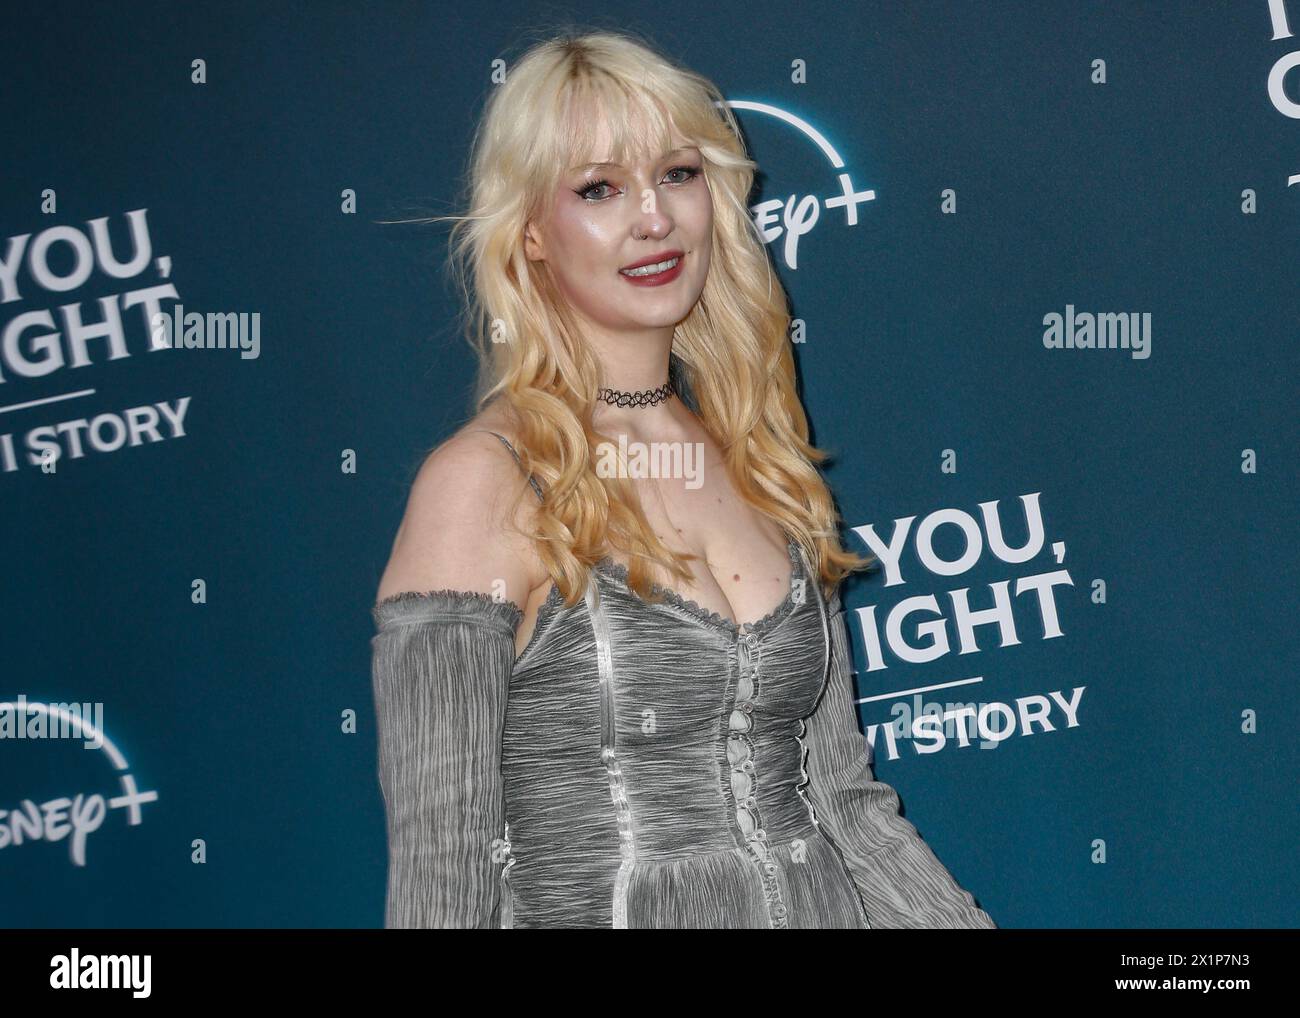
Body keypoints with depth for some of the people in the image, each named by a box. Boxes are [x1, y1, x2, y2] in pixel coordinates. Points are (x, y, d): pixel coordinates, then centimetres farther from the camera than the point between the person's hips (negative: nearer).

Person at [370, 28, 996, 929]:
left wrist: (967, 919, -1)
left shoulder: (766, 467, 4)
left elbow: (845, 803, 8)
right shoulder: (482, 482, -14)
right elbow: (439, 873, -16)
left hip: (820, 902, 5)